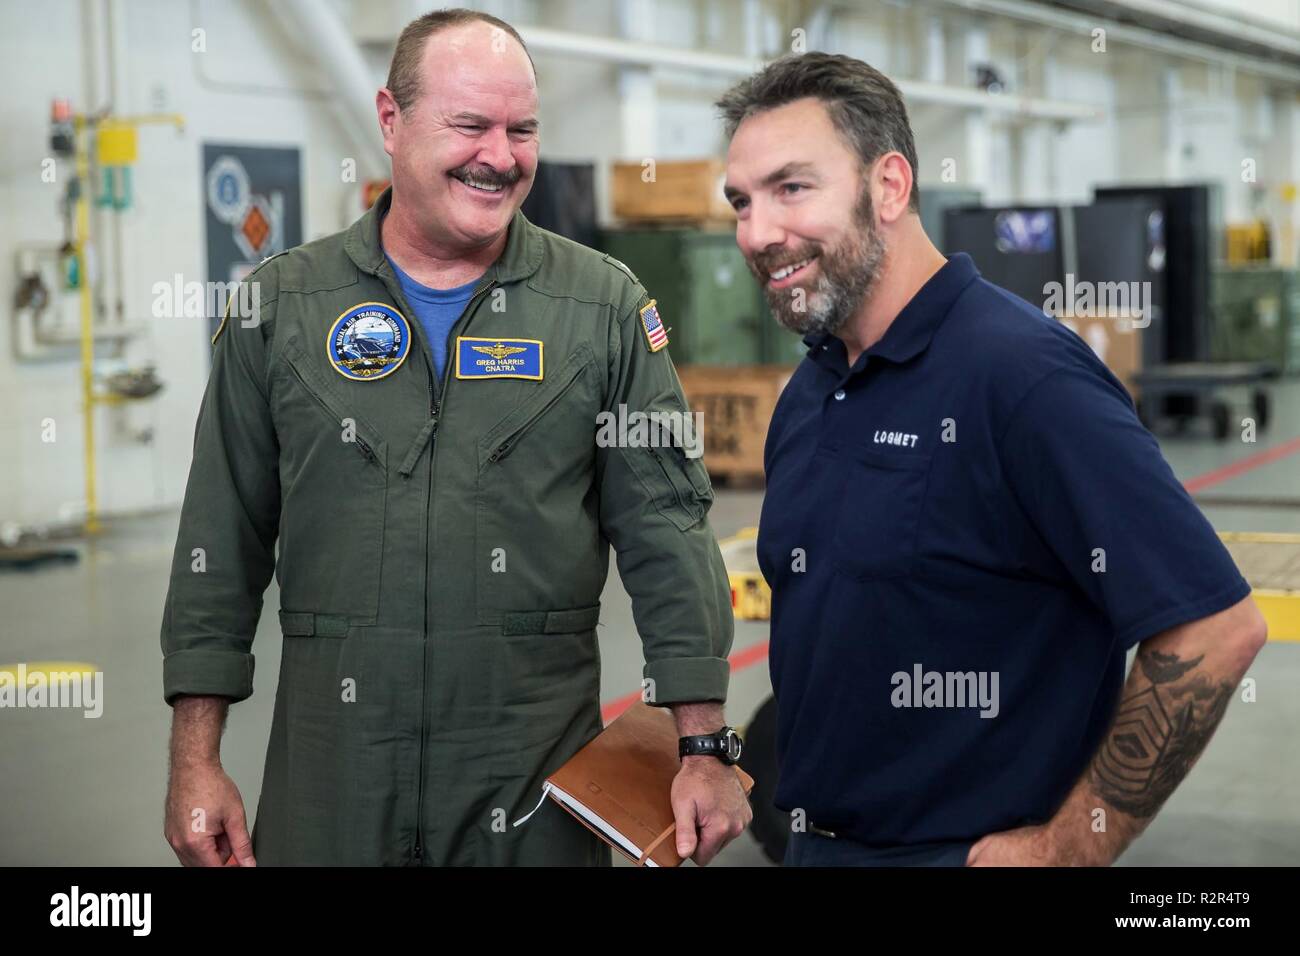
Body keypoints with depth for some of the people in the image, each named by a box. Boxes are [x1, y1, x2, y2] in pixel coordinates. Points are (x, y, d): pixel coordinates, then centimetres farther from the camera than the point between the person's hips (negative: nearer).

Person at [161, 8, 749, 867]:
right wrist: (196, 759, 1)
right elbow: (223, 543, 5)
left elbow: (667, 534, 0)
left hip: (539, 788, 0)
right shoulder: (281, 307, 3)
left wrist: (705, 748, -5)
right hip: (330, 781, 1)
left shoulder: (605, 306, 1)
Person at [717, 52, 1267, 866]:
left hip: (974, 847, -7)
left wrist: (1066, 849, -18)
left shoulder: (1019, 369, -19)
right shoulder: (807, 396, 6)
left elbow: (1216, 631, -23)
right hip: (816, 841, 7)